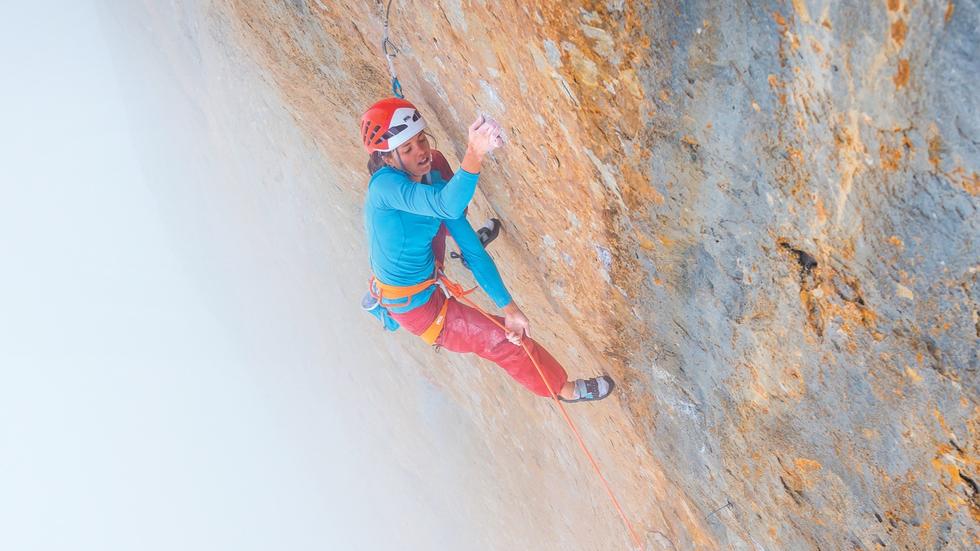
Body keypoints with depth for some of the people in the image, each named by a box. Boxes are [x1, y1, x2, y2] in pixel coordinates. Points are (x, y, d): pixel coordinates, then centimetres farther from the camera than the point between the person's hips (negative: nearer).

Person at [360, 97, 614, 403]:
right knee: (505, 340, 1)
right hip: (415, 307, -8)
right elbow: (448, 206, -52)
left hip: (427, 280, 8)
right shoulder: (384, 186, -33)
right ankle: (563, 388, 28)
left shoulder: (432, 178, -9)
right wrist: (474, 156, -68)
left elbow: (471, 248, -9)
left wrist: (508, 307, -10)